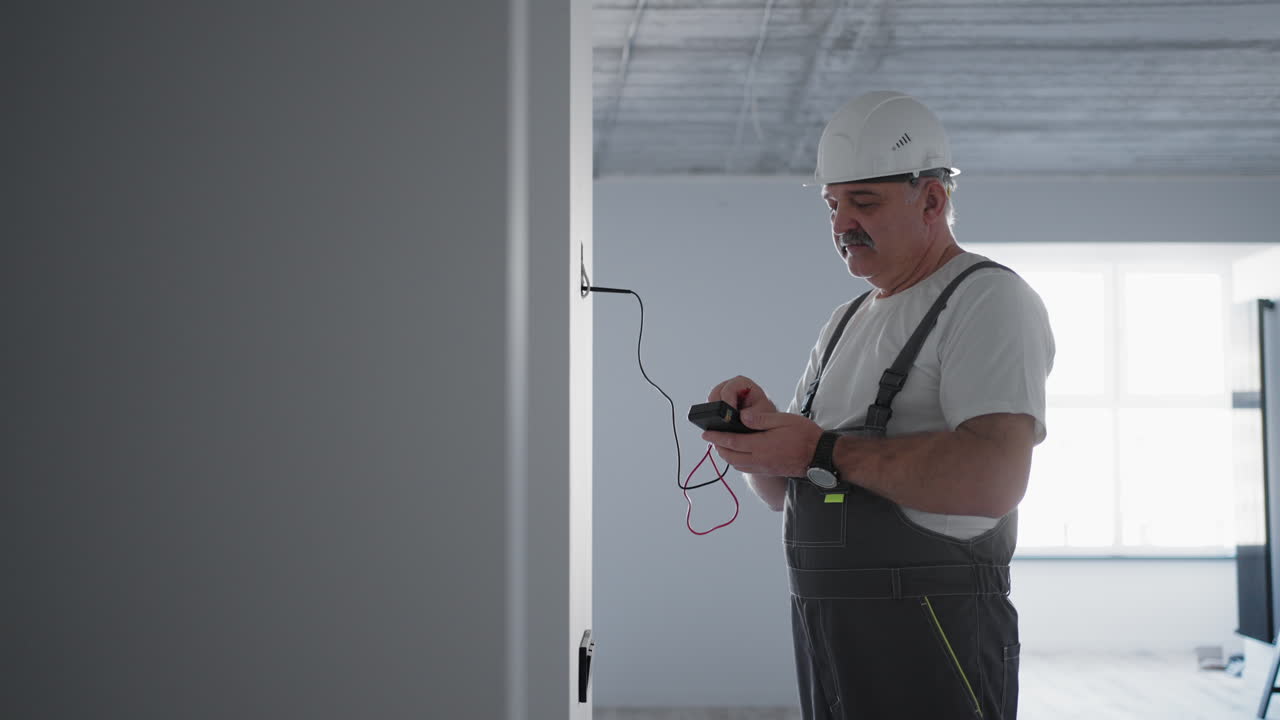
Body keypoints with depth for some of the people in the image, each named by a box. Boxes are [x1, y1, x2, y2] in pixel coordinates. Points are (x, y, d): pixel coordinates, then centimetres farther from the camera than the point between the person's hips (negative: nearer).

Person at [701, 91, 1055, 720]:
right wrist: (758, 428, -3)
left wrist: (822, 449, -21)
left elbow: (994, 478, -24)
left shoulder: (990, 300, -6)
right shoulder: (845, 323, 20)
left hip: (929, 641, -7)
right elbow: (783, 492, 19)